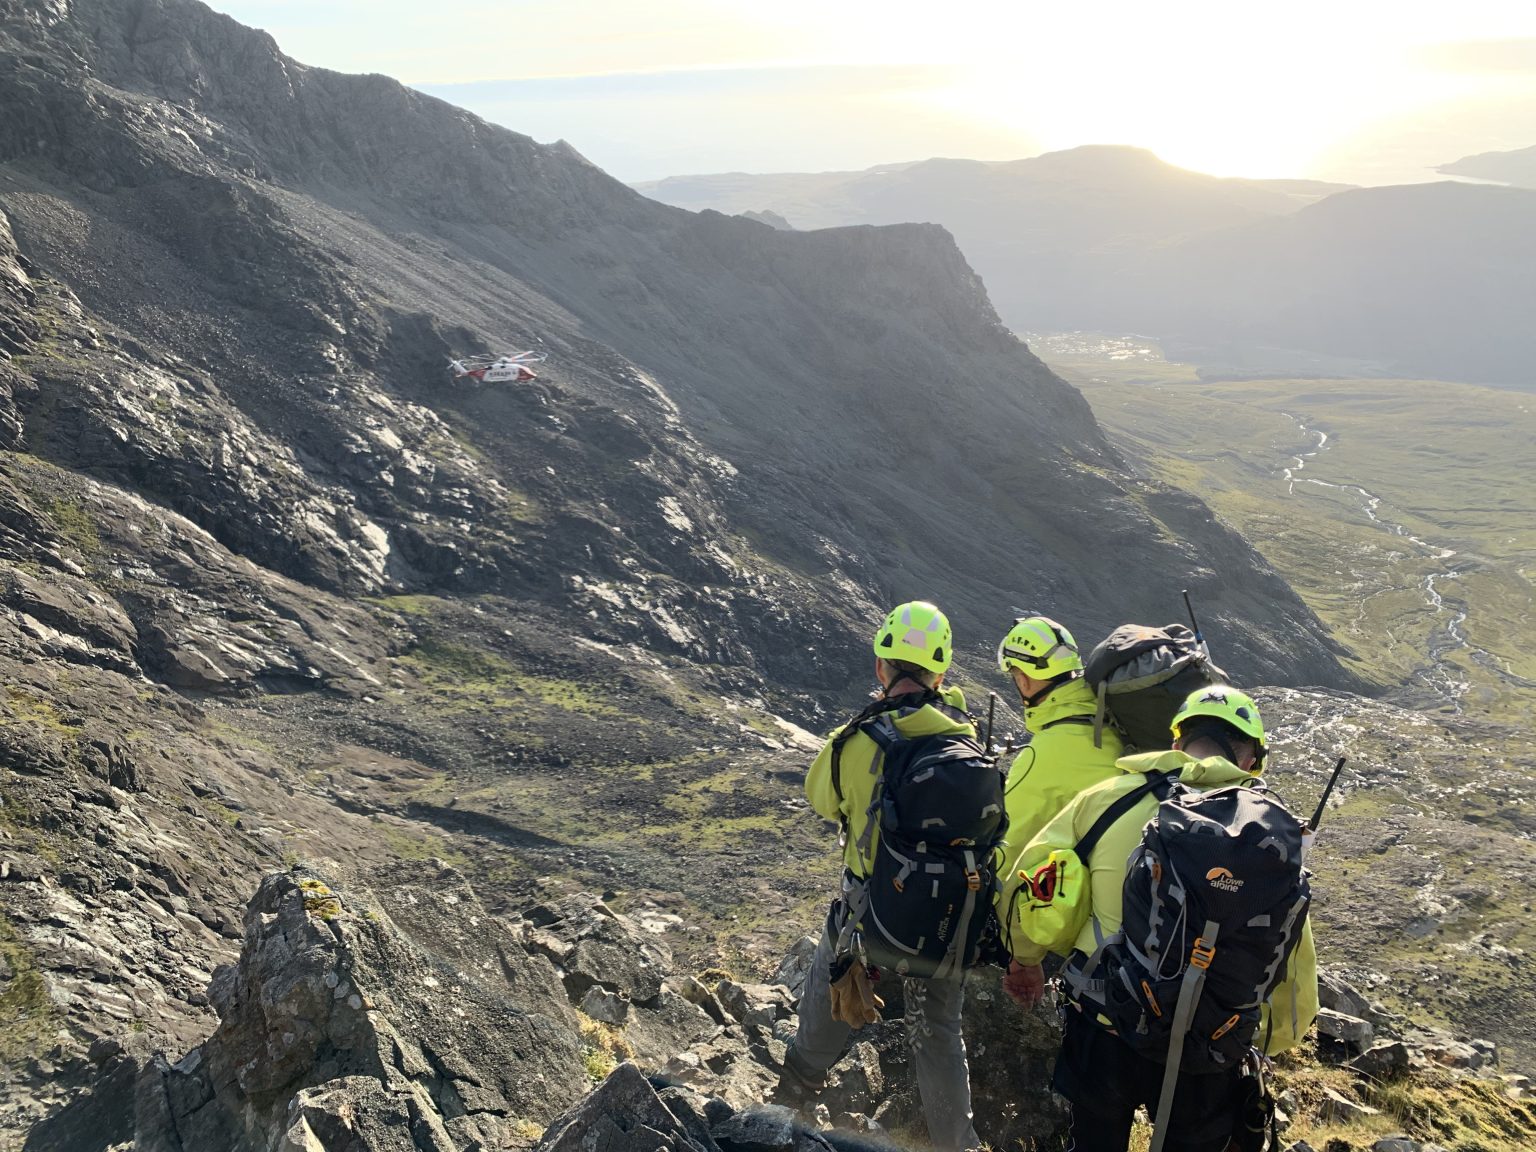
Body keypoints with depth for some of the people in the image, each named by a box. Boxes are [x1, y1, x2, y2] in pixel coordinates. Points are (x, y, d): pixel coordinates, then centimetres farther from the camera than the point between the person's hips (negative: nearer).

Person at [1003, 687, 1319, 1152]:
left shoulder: (1107, 795, -5)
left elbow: (1032, 877, 1)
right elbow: (1293, 953, -5)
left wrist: (1026, 959, 19)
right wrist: (1274, 1040, 12)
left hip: (1101, 1031, 1)